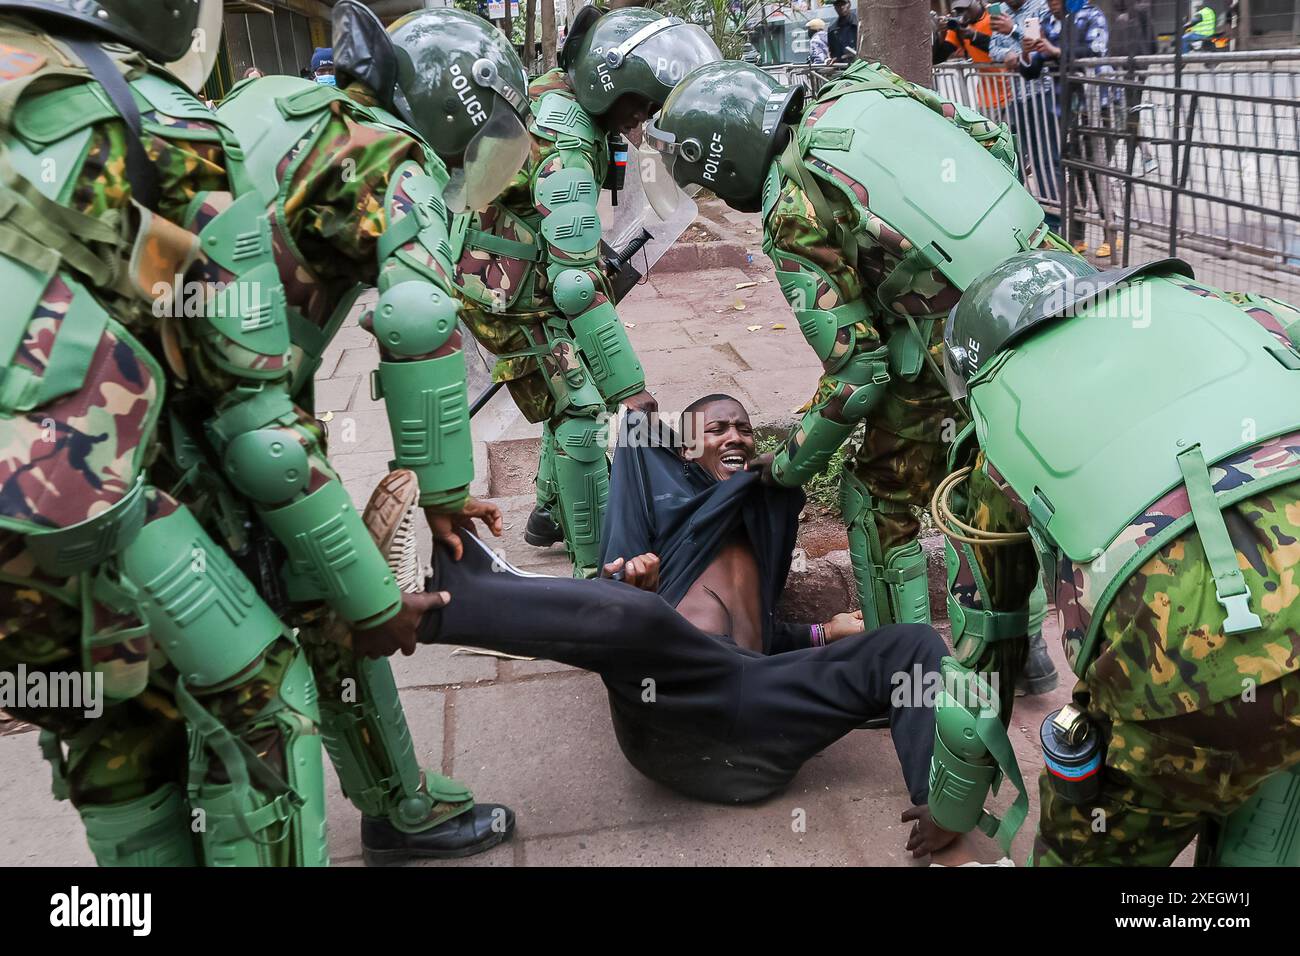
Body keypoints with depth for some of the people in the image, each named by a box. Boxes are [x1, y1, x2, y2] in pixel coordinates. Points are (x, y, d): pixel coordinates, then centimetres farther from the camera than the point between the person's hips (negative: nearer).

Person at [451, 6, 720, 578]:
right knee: (583, 414, -12)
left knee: (573, 396, 18)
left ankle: (551, 516, 35)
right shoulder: (566, 144, -31)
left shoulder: (555, 89, -2)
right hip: (511, 295, -9)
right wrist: (630, 388, -37)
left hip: (530, 270, 9)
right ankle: (595, 571, -6)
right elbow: (577, 284, -37)